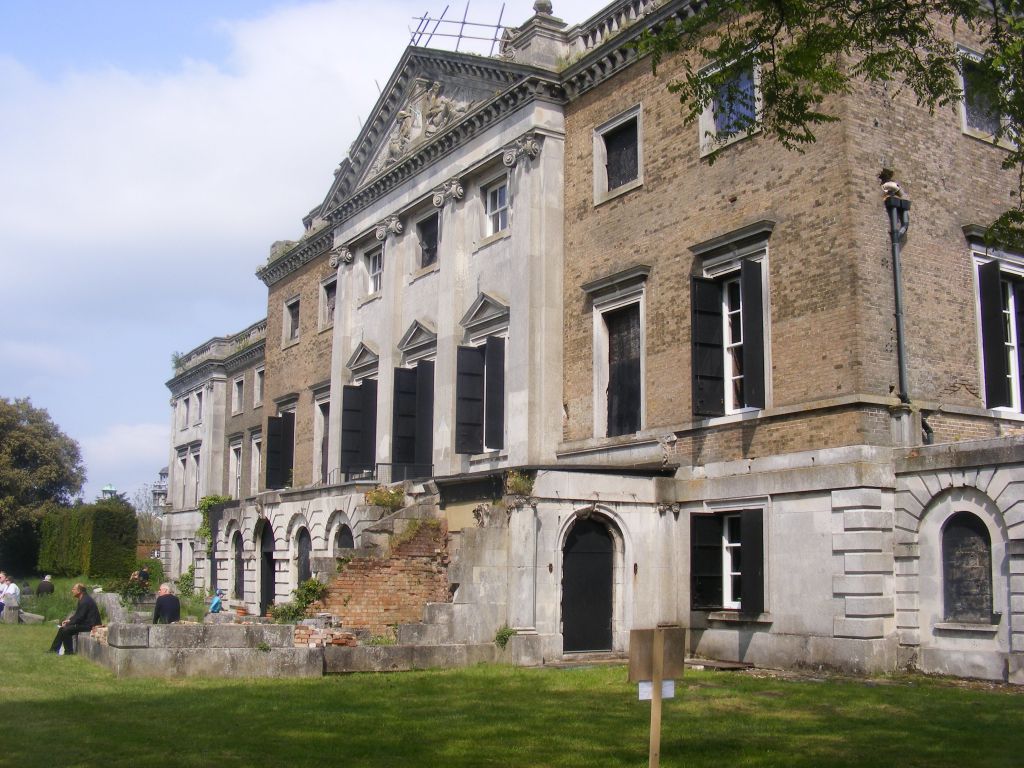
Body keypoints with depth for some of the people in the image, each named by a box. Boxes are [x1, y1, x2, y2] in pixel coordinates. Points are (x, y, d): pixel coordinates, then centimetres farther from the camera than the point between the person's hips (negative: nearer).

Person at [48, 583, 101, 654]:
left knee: (65, 630, -20)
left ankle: (69, 651, -5)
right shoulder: (83, 598, 11)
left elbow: (79, 617, -22)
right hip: (85, 621, 11)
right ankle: (53, 649, 15)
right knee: (62, 627, 10)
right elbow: (77, 614, 18)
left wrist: (68, 623, -11)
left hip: (89, 624, -11)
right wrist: (69, 620, 4)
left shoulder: (85, 601, -22)